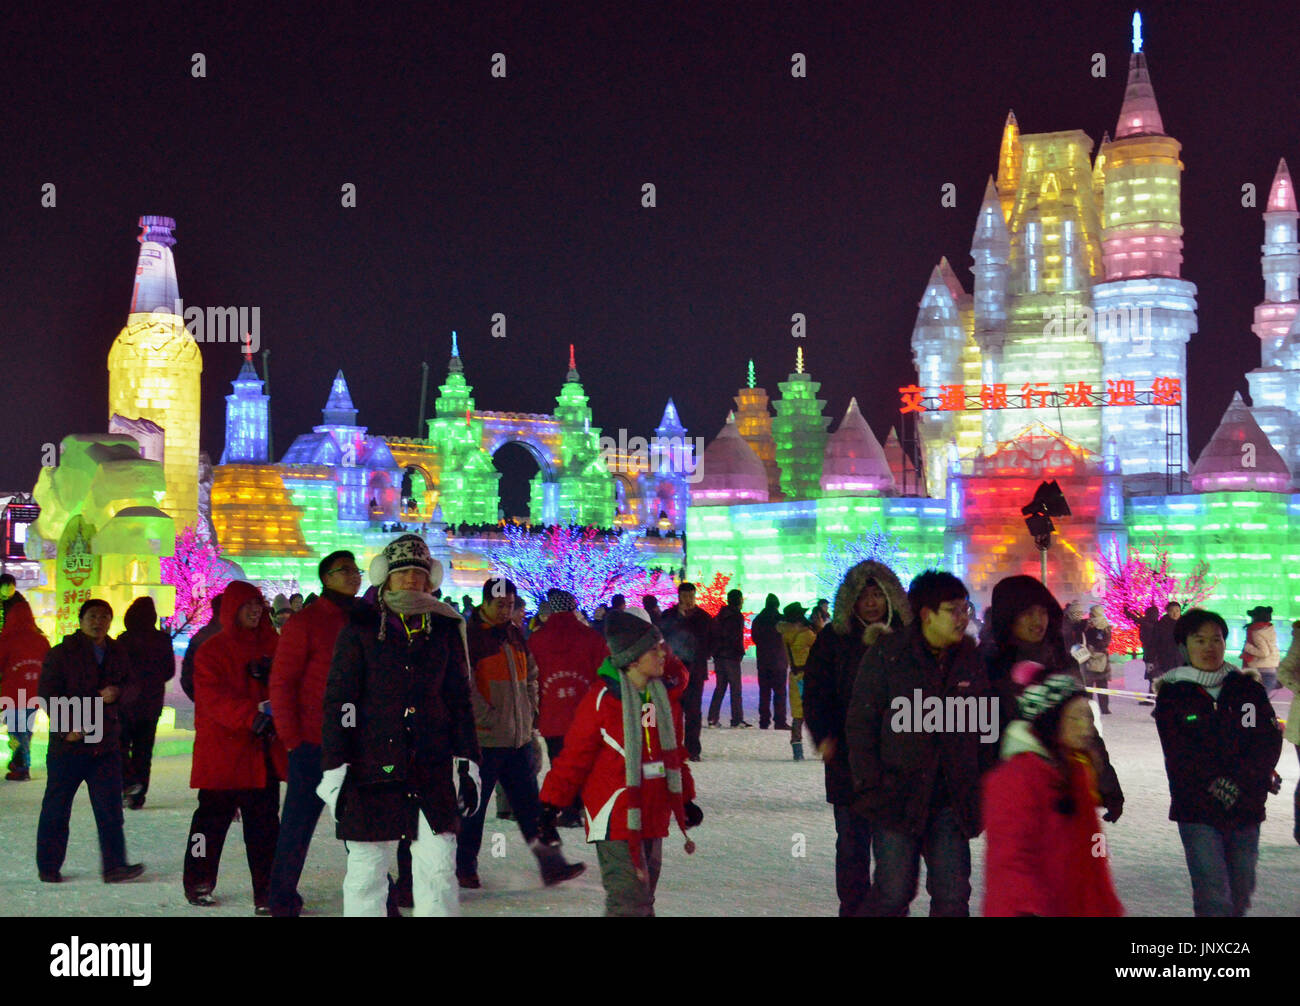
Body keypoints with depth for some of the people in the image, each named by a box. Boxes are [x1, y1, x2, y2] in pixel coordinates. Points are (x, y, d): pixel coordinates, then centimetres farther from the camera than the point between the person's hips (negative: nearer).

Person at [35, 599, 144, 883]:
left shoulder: (117, 653, 12)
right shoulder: (62, 653, -3)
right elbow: (47, 694, -6)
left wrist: (117, 692, -3)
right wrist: (68, 726, -15)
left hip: (106, 742, 4)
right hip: (69, 742, -4)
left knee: (110, 806, -1)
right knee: (56, 807, 5)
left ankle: (114, 865, 1)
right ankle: (48, 866, 16)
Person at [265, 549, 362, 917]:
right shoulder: (305, 622, -5)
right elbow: (281, 683, -6)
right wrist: (292, 739, -9)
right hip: (314, 744, -5)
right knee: (298, 827, 3)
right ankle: (282, 902, 16)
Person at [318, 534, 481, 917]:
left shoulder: (444, 629, 11)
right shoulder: (361, 627, 2)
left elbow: (459, 699, 15)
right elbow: (339, 700, 0)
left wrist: (467, 763, 9)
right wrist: (335, 768, -6)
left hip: (434, 770, 2)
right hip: (372, 767, -2)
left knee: (438, 867, -2)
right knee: (366, 869, 2)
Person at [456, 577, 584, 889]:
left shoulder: (515, 636, 14)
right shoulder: (469, 636, -11)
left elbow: (530, 676, 23)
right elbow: (463, 685, -17)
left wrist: (530, 711, 11)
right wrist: (485, 717, -18)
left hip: (519, 736, 7)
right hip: (484, 738, -7)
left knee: (530, 804, 8)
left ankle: (551, 864, 9)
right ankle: (464, 866, 17)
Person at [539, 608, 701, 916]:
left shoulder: (667, 694, 7)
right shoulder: (602, 698, -14)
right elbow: (575, 754, -8)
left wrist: (686, 799, 23)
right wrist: (552, 802, -7)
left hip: (653, 815, 7)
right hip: (616, 815, -7)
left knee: (643, 895, 16)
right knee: (629, 900, -11)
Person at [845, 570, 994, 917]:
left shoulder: (971, 658, 5)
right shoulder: (886, 656, -6)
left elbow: (985, 730, 13)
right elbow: (860, 724, -4)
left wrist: (984, 788, 7)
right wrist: (869, 788, -9)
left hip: (952, 803, 4)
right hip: (898, 797, -3)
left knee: (953, 894, 4)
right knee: (894, 892, -2)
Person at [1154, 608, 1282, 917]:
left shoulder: (1248, 687, 7)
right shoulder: (1173, 693, 1)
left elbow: (1270, 740, -1)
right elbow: (1179, 753, -7)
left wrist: (1238, 782, -14)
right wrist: (1216, 785, -18)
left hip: (1246, 808, 3)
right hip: (1196, 808, -3)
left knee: (1241, 893, 7)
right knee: (1213, 897, -9)